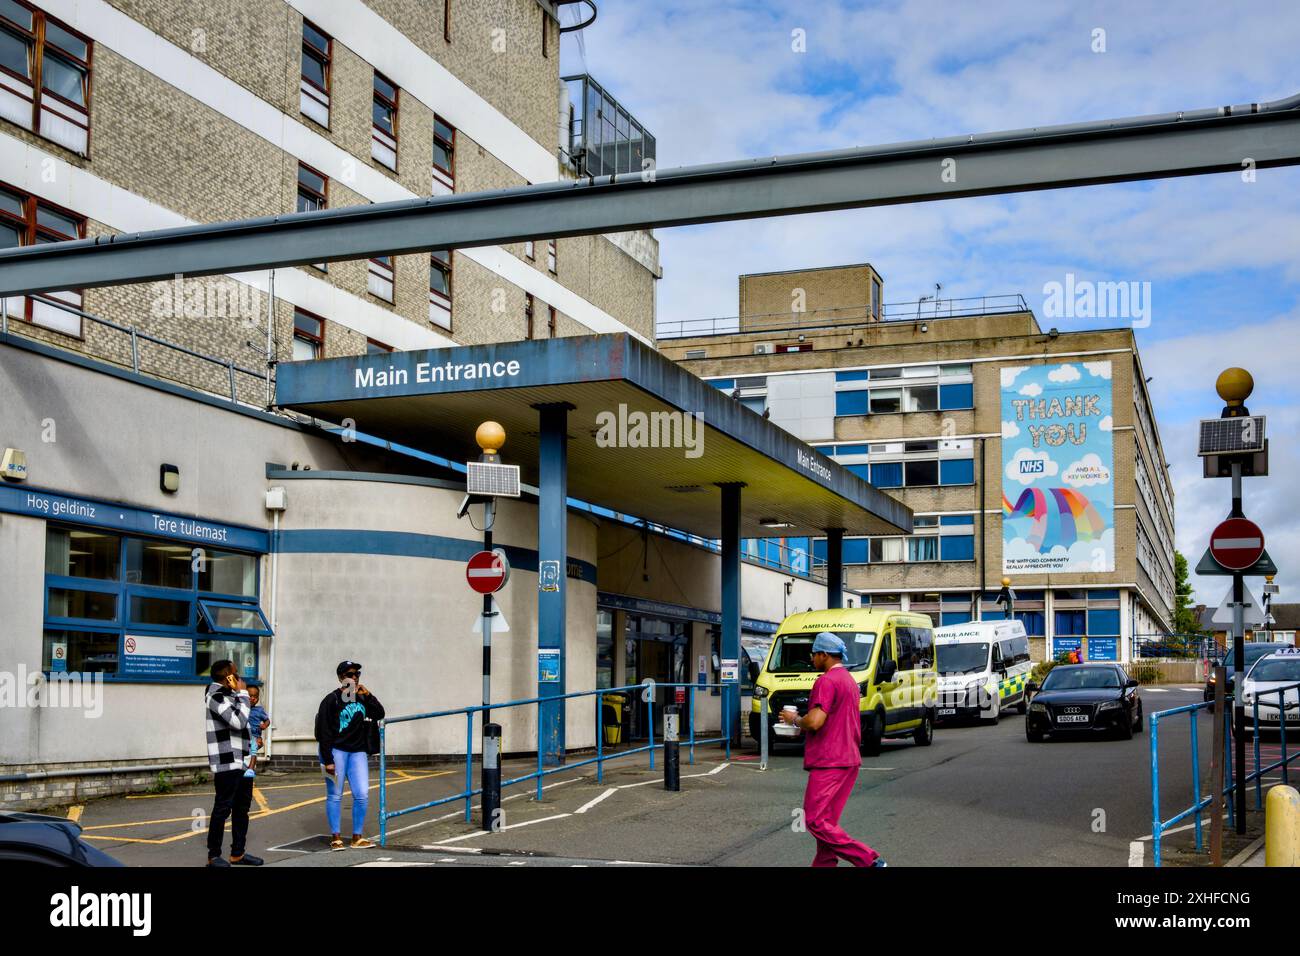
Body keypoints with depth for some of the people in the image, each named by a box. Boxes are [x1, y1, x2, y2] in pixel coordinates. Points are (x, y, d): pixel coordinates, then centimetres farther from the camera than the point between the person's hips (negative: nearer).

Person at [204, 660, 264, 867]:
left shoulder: (230, 694, 15)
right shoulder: (216, 696, -13)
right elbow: (238, 721, -22)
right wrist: (242, 693, -13)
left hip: (243, 761, 9)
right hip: (226, 763, -9)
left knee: (242, 808, 13)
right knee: (223, 808, -3)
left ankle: (237, 853, 20)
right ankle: (214, 856, 5)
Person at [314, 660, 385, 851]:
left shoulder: (363, 698, 12)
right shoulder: (332, 700, -6)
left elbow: (380, 715, 4)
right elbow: (324, 732, -8)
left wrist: (368, 695, -7)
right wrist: (327, 760, -13)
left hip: (358, 752, 5)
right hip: (336, 751, -5)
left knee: (362, 795, -1)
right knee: (335, 795, 0)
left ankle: (357, 837, 9)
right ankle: (335, 838, 8)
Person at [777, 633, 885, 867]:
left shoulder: (826, 681, -14)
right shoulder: (849, 680, 19)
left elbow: (814, 722, -23)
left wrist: (794, 719, -4)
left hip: (829, 763, -10)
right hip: (849, 760, 10)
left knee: (815, 821, -9)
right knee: (827, 821, 13)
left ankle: (869, 860, -13)